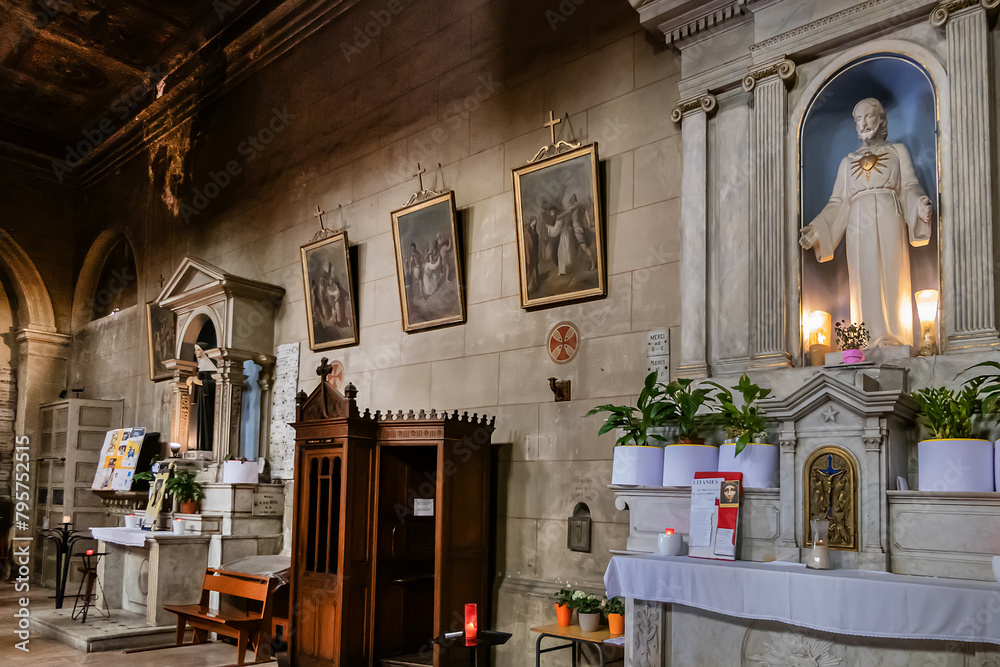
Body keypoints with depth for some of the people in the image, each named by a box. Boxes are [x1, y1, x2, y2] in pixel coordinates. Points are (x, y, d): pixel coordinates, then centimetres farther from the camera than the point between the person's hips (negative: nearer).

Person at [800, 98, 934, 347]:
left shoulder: (898, 151, 19)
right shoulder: (848, 162, 23)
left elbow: (909, 187, 7)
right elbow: (839, 202, 15)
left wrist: (921, 205, -16)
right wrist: (816, 229, 0)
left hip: (889, 223, -1)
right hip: (859, 226, 1)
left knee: (892, 279, -10)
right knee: (866, 282, -10)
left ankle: (894, 342, -12)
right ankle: (874, 344, -15)